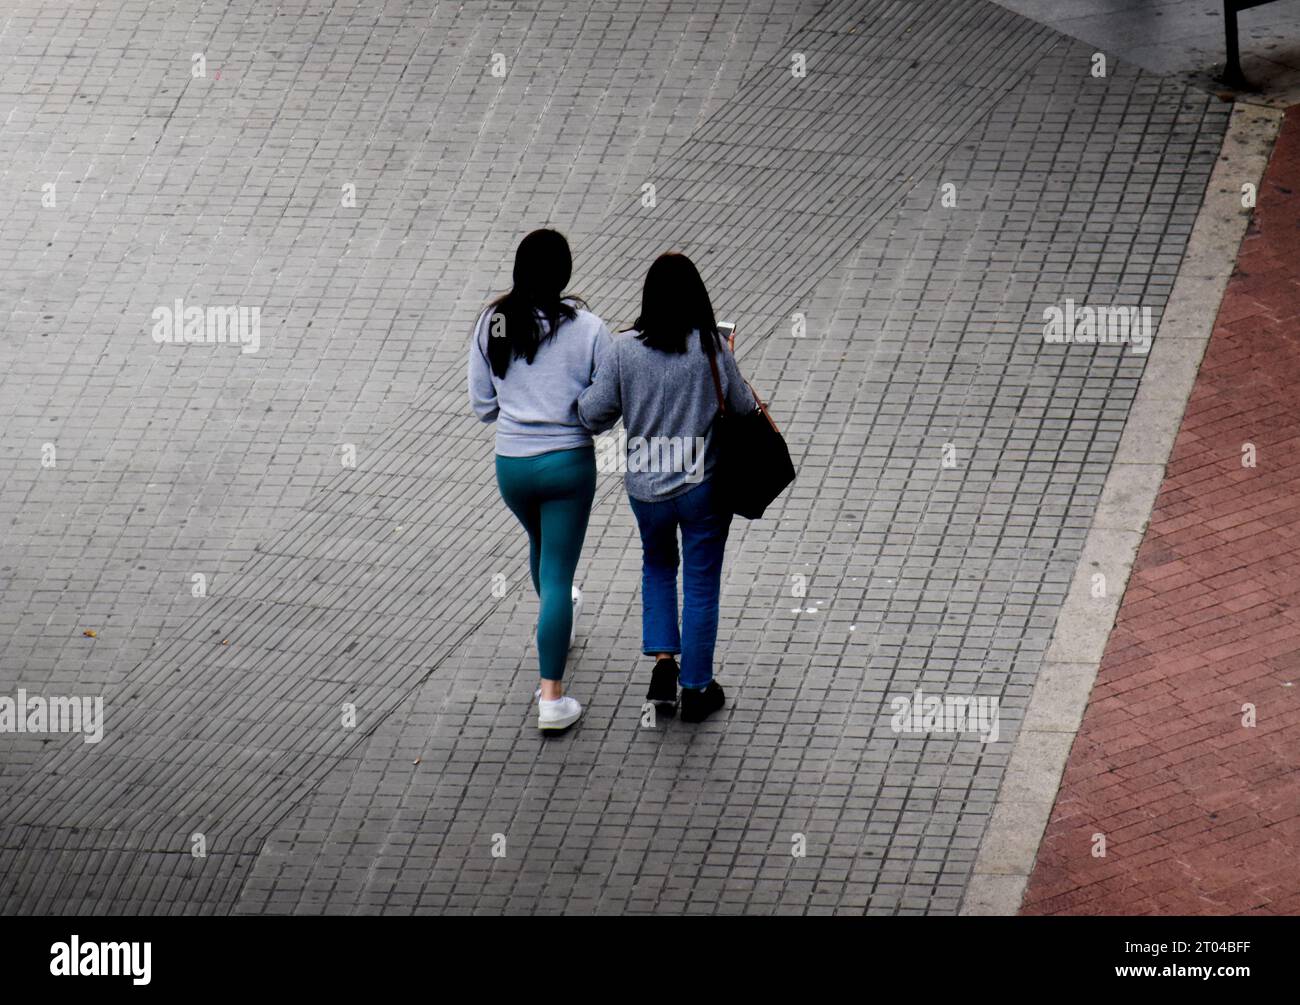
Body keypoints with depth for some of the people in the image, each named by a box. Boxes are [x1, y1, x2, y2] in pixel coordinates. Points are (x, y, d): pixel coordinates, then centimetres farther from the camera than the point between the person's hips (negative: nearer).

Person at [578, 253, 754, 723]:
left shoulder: (621, 350, -11)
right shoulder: (712, 348, -14)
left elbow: (593, 415, -8)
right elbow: (744, 408, -6)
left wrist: (584, 393, 13)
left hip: (646, 488, 2)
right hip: (704, 486, -1)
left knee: (658, 565, 27)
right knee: (701, 584, 12)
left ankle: (663, 661, 13)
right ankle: (696, 689, 20)